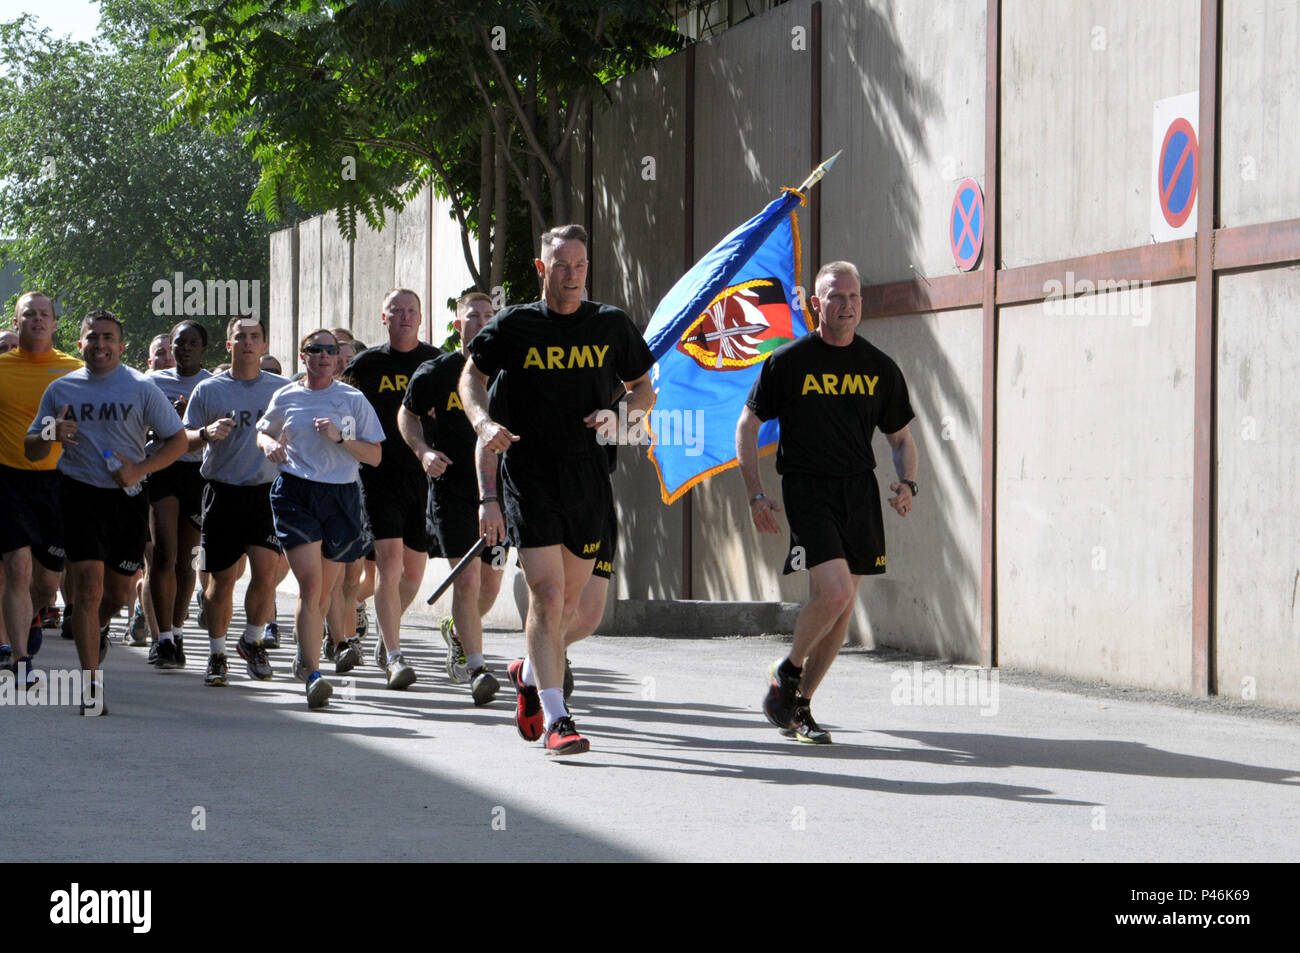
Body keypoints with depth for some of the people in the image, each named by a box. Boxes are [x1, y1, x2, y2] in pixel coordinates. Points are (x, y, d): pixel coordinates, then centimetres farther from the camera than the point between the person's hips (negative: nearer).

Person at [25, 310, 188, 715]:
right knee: (88, 587, -13)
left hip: (127, 499, 1)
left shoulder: (140, 388, 1)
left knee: (117, 592, 12)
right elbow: (31, 450, 11)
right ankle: (92, 683, -12)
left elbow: (178, 440, 3)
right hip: (80, 496, -1)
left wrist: (140, 469, -12)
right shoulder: (61, 389, 5)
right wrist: (51, 435, -12)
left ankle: (96, 629, 47)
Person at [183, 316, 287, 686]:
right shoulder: (209, 390, 5)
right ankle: (217, 654, 17)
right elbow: (183, 440, 6)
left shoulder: (282, 389, 8)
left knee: (265, 570, -13)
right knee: (222, 578, 2)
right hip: (223, 492, 0)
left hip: (267, 491, 0)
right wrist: (207, 433, -15)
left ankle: (252, 642, 10)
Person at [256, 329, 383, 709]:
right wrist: (270, 444, 3)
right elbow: (262, 432, 26)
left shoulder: (353, 399, 6)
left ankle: (305, 658, 35)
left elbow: (375, 455, 4)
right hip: (295, 493, -1)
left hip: (341, 496, 1)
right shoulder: (285, 398, 8)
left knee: (323, 592, 9)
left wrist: (340, 438, -11)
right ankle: (313, 676, -20)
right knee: (310, 585, -16)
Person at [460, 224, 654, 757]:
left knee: (570, 599, 12)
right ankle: (555, 719, -12)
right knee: (547, 593, -13)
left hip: (589, 482, 3)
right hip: (529, 478, -3)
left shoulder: (612, 326, 5)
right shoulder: (514, 326, -1)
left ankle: (529, 674, 41)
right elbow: (472, 376, 12)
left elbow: (643, 388, 15)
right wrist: (483, 422, -8)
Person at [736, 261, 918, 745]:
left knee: (841, 605, 4)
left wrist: (907, 483, -2)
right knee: (835, 591, -20)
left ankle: (800, 705, 19)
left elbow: (900, 436, 17)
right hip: (807, 490, -4)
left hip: (860, 492, 4)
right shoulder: (788, 361, -2)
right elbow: (747, 425, 5)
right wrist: (756, 494, -4)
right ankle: (787, 672, 5)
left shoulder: (880, 367, 8)